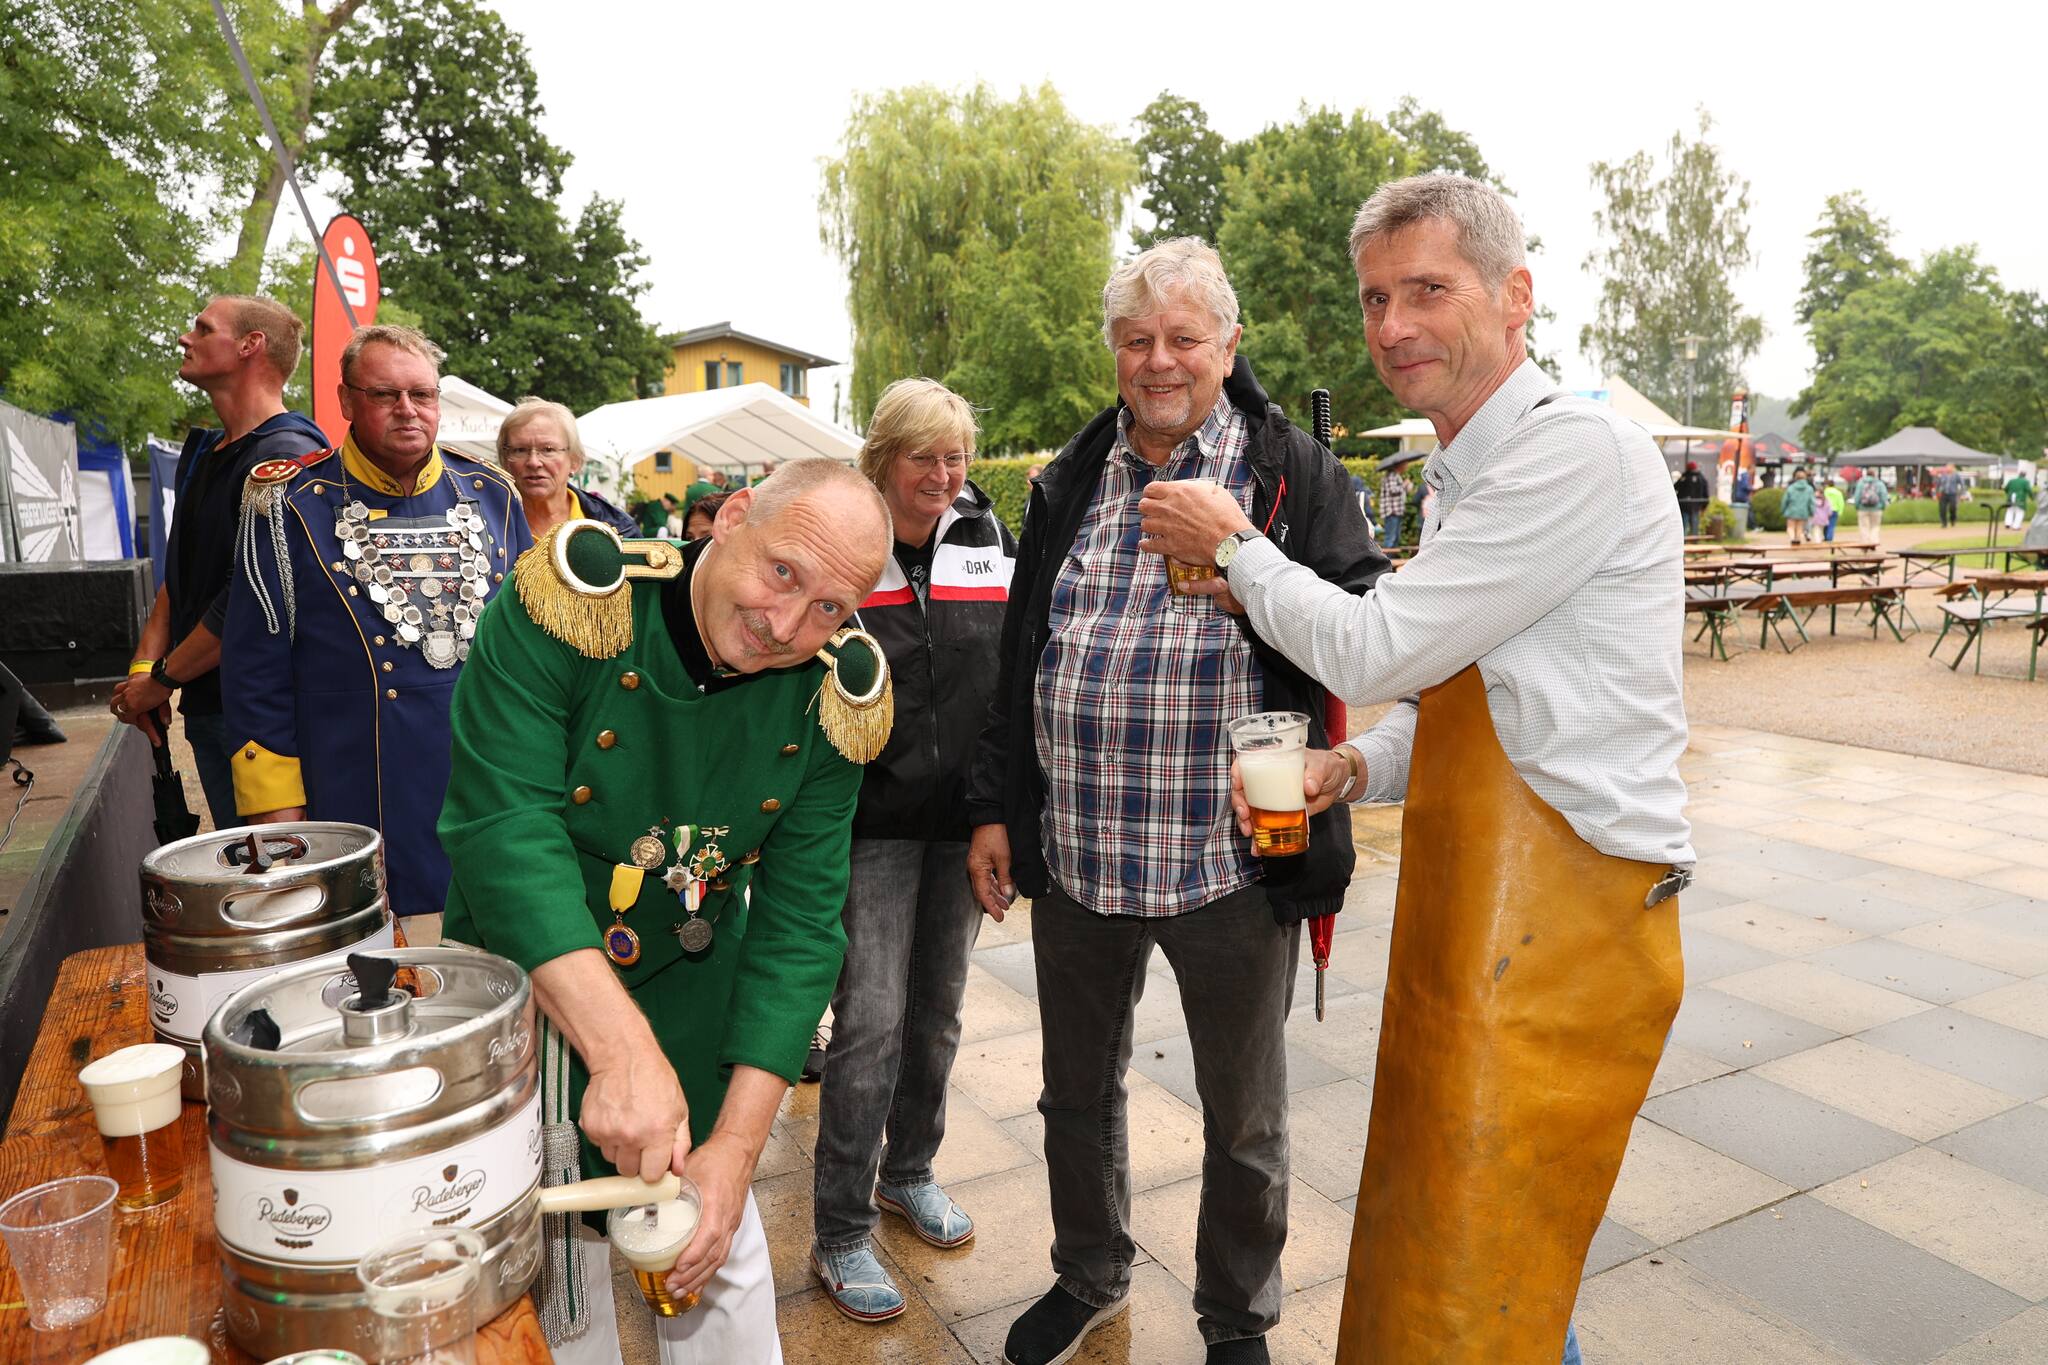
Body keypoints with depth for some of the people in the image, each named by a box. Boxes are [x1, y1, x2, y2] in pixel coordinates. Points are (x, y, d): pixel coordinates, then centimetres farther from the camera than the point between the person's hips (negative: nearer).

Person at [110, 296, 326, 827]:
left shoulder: (286, 455, -17)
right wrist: (143, 666, 4)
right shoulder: (202, 452, 16)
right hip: (206, 704, 9)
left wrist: (161, 680, -11)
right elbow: (179, 575, 19)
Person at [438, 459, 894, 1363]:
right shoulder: (568, 606, -26)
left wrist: (737, 1144, -22)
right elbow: (504, 831, -33)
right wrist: (624, 1047, -41)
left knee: (721, 1253, 16)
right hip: (528, 978, -2)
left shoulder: (829, 696, -16)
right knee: (551, 1260, 15)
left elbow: (799, 922, -16)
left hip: (696, 994, 2)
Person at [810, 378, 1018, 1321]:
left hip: (964, 819, 4)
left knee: (938, 1010, 15)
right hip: (872, 819, -4)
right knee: (871, 1021, -4)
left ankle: (909, 1173, 37)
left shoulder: (991, 544, 5)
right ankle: (839, 1236, 13)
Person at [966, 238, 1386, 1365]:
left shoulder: (1295, 475, -2)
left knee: (1243, 1120, 14)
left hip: (1233, 859, -3)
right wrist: (994, 808, 9)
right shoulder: (1069, 483, 9)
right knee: (1078, 1092, 20)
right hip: (1074, 850, 4)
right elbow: (1018, 659, 12)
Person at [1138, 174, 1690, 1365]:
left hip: (1559, 929, -9)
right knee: (1430, 1233, 22)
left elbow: (1375, 650, -19)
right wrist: (1353, 770, 2)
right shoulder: (1465, 474, 15)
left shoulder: (1577, 449, -17)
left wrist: (1234, 544, -5)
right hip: (1473, 910, 9)